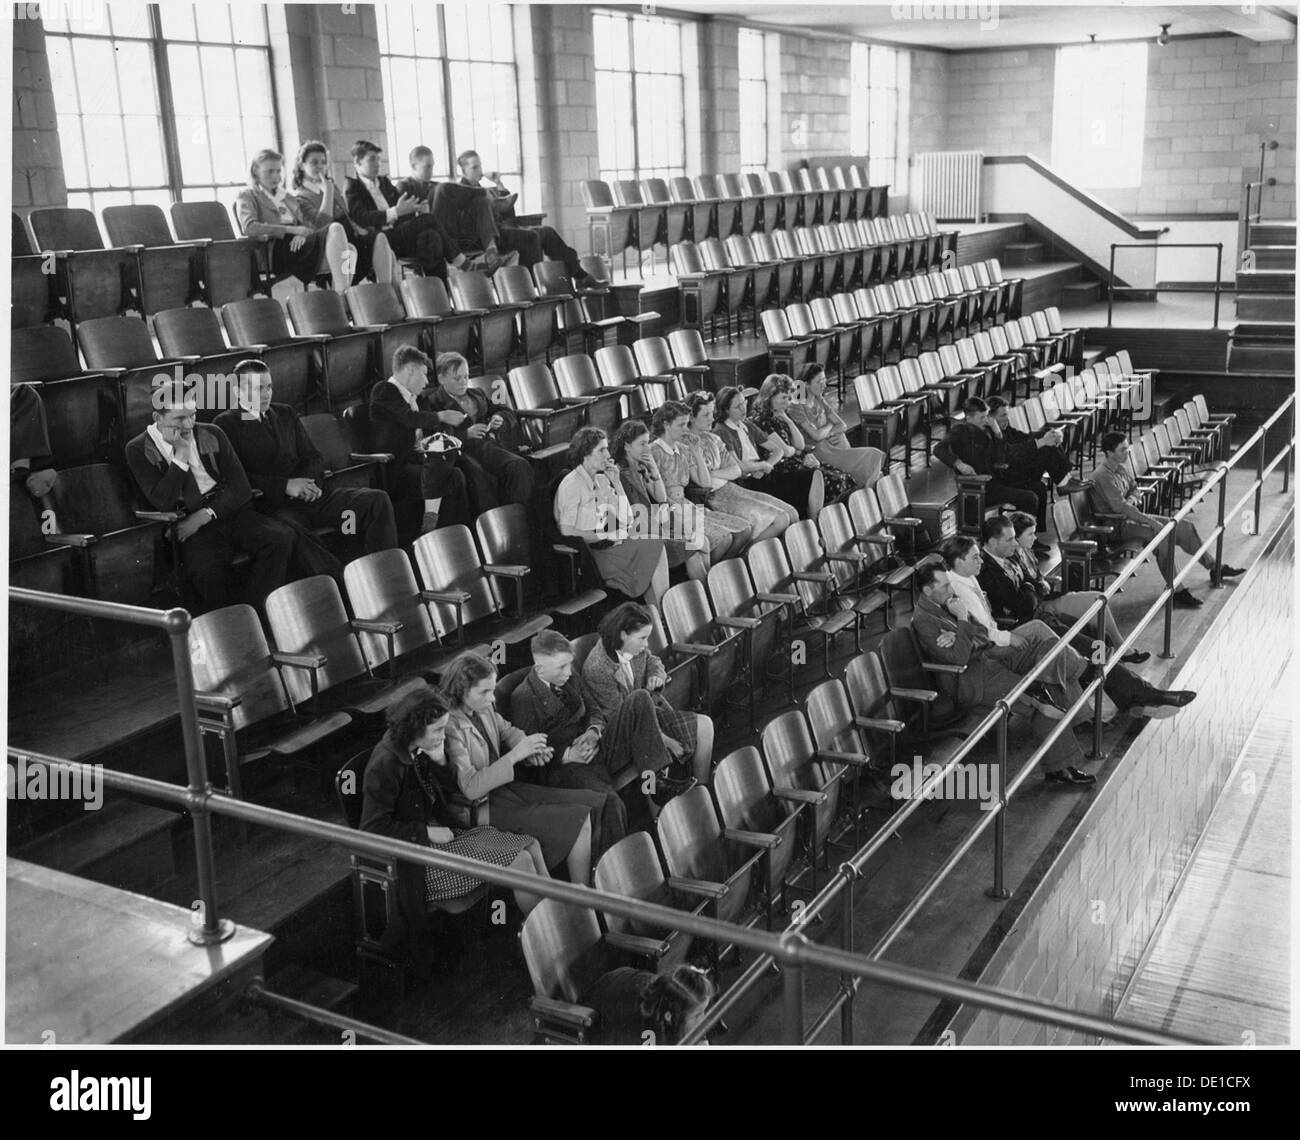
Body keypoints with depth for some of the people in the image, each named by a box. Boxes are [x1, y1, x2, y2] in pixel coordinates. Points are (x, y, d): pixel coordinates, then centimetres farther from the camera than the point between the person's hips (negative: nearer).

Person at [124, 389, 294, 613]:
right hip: (189, 523, -3)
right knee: (206, 570, -36)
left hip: (228, 509, 3)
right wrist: (180, 456, -13)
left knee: (281, 538, -25)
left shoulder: (212, 435, 9)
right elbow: (163, 503, -10)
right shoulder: (139, 450, 2)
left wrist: (205, 515, -11)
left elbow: (241, 488, 3)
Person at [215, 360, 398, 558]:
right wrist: (285, 486, -17)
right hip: (270, 505, -6)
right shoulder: (226, 423, 5)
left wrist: (310, 481, -4)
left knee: (378, 500, -14)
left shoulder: (285, 413, 24)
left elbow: (312, 456, 21)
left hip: (307, 495, 6)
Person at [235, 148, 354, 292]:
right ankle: (340, 297, -40)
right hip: (278, 250, -7)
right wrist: (292, 230, -13)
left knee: (350, 250, -23)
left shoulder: (288, 197, 32)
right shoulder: (248, 196, 12)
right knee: (335, 229, -28)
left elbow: (308, 225, 22)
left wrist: (303, 234, -6)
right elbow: (248, 227, -8)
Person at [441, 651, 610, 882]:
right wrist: (515, 755, -29)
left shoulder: (483, 708, 0)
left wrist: (530, 751, -3)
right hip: (484, 808, -9)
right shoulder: (450, 728, -25)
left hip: (506, 787, 9)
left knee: (598, 803, 0)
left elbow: (507, 730, 19)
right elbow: (470, 788, -28)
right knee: (578, 821, -18)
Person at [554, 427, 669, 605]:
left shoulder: (602, 480, 15)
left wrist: (616, 483, 4)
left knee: (655, 547, -16)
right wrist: (603, 536, -13)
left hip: (612, 545, 7)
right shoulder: (571, 485, -9)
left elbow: (626, 519, 10)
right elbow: (566, 531, -16)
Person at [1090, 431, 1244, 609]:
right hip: (1117, 526, -9)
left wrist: (1131, 500, -3)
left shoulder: (1121, 467, 7)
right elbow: (1120, 507, -28)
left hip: (1131, 516, 9)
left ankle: (1214, 567, 21)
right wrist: (1151, 521, -28)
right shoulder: (1103, 476, -22)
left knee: (1185, 527, 4)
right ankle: (1176, 591, -30)